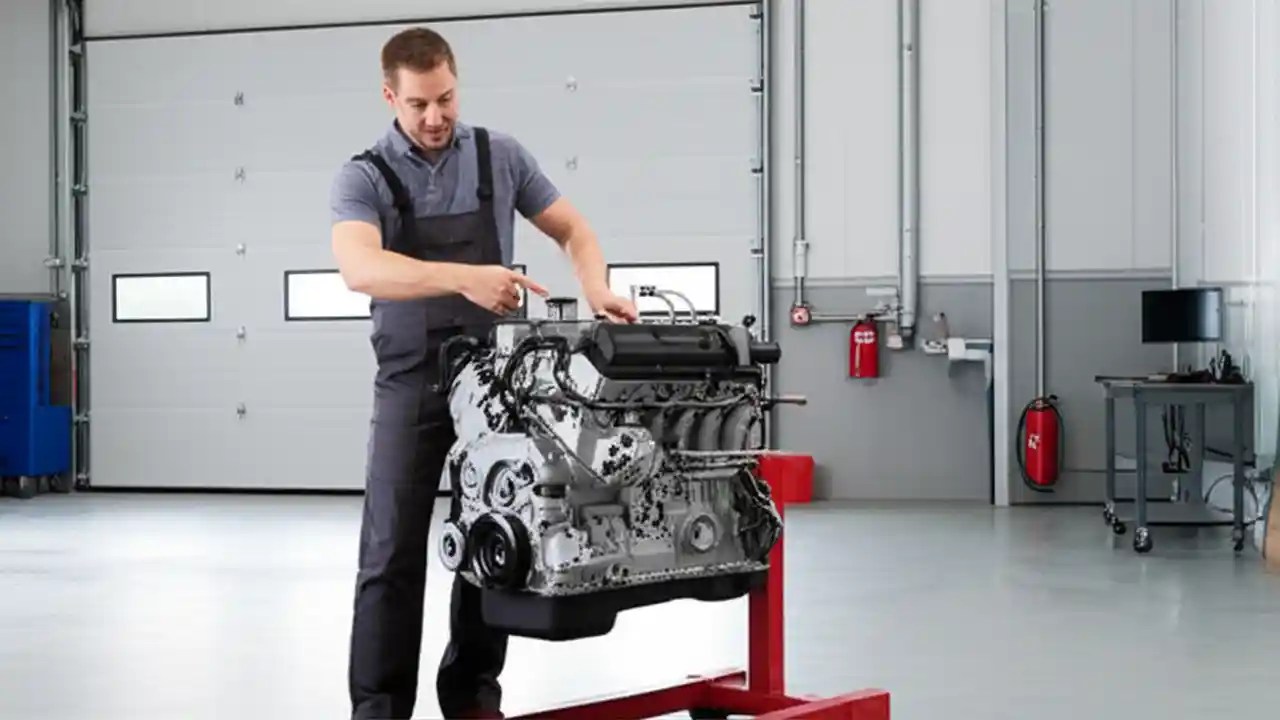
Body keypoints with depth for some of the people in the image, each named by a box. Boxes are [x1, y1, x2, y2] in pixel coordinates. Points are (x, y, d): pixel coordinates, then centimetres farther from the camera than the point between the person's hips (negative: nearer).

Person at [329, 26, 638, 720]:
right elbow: (360, 268, -28)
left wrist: (595, 287, -11)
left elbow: (572, 230, 10)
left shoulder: (501, 155, 1)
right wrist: (463, 278, -42)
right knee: (392, 551, -5)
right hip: (411, 383, -2)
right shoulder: (362, 178, -9)